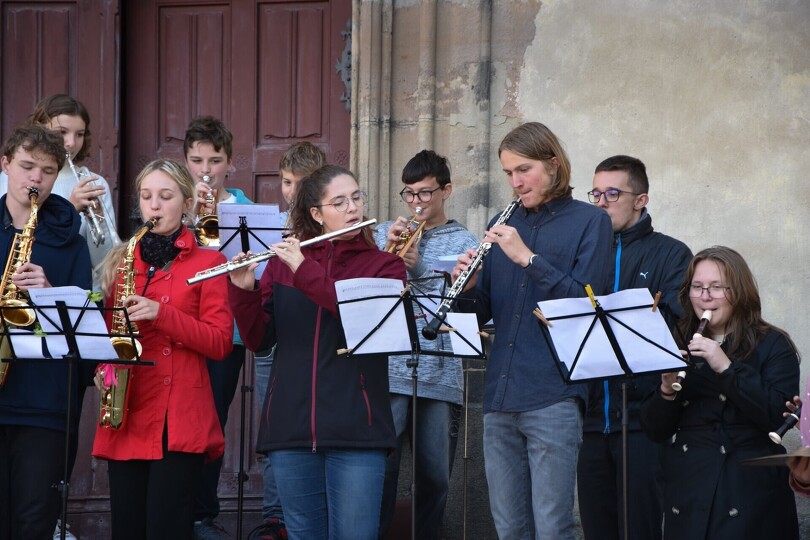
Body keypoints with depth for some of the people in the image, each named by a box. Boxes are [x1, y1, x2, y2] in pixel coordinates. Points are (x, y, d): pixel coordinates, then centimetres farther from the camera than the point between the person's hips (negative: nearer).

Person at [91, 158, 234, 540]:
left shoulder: (207, 262, 3)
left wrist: (161, 314, -16)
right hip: (126, 418, 5)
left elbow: (220, 343, -5)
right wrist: (103, 366, 1)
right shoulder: (121, 262, 17)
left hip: (179, 422, -5)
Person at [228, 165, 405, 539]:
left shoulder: (384, 265, 6)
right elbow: (258, 340, 6)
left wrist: (305, 270, -17)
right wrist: (244, 290, -12)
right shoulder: (283, 262, 12)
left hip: (355, 430, -2)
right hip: (291, 428, 2)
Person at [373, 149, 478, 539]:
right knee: (380, 469, -5)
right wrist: (387, 250, -7)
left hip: (440, 376, 0)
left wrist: (419, 267, -15)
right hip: (388, 372, 0)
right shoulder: (385, 234, 13)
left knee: (435, 475, 3)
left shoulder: (463, 242, 8)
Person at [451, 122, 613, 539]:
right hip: (501, 396, 6)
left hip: (553, 398, -5)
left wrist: (528, 258, -18)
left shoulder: (589, 221, 2)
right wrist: (466, 286, -6)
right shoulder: (504, 226, 16)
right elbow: (482, 314, 15)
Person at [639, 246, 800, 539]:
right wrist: (667, 391, -11)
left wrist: (727, 368, -20)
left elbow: (779, 416, -15)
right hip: (687, 492, 3)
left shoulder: (772, 346, 0)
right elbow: (654, 431, 9)